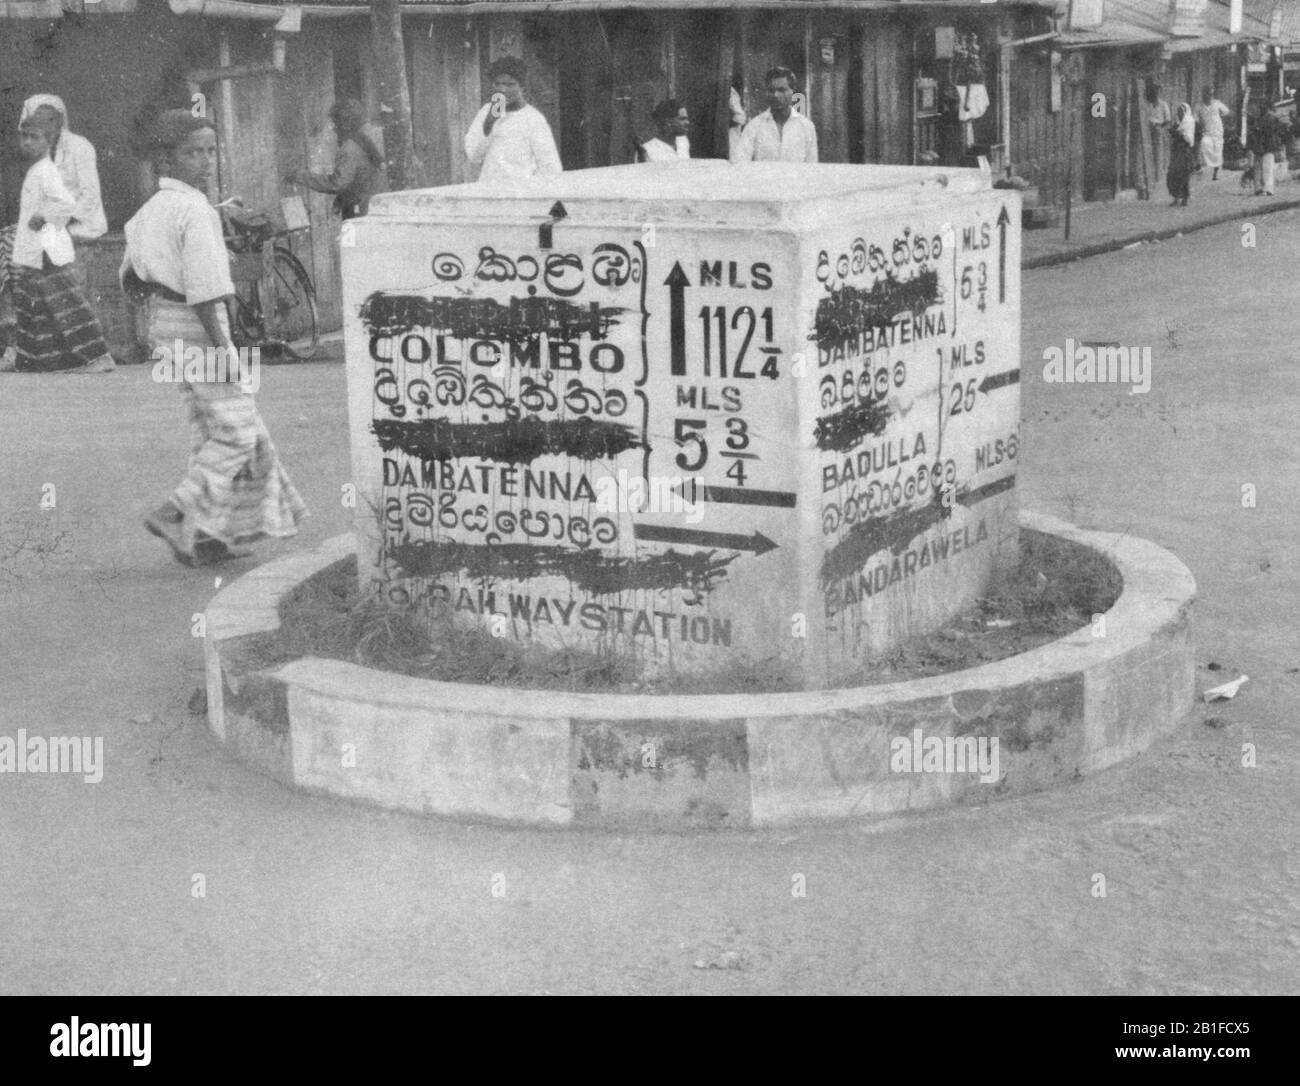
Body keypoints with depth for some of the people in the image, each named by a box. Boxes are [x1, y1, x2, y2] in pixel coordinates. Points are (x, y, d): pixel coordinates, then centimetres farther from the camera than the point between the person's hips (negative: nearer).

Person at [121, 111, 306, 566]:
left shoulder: (149, 210, 13)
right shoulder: (195, 209, -16)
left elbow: (130, 277, 19)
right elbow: (203, 285, -22)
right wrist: (220, 344, -21)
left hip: (165, 323, 10)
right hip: (196, 324, -10)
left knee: (212, 428, 16)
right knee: (236, 430, -4)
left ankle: (212, 535, 18)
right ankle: (179, 516, -9)